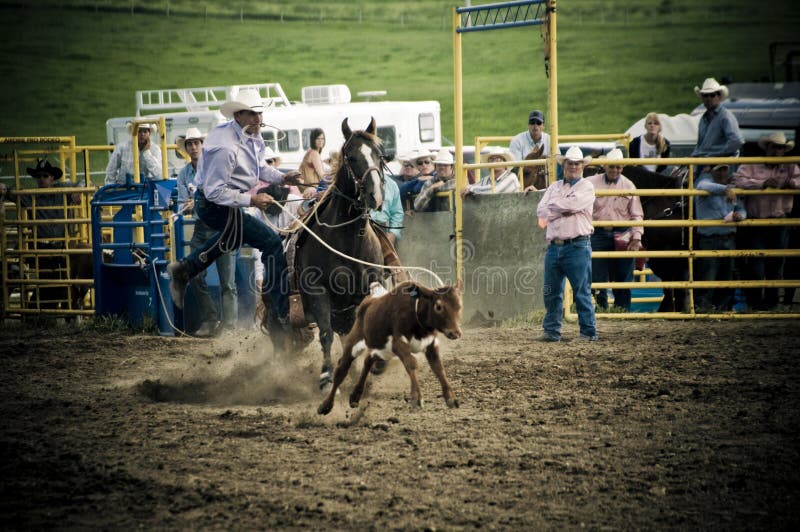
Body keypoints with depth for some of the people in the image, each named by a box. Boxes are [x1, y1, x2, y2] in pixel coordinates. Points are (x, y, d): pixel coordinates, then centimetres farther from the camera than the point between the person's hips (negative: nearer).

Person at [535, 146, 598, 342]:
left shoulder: (586, 187, 2)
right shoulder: (554, 187, 18)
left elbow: (573, 204, -15)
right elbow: (541, 211, 6)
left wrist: (553, 205, -1)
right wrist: (563, 210, -9)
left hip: (577, 246, -5)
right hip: (554, 246, 5)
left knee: (582, 292, -3)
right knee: (551, 292, 7)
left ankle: (588, 332, 1)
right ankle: (551, 331, 15)